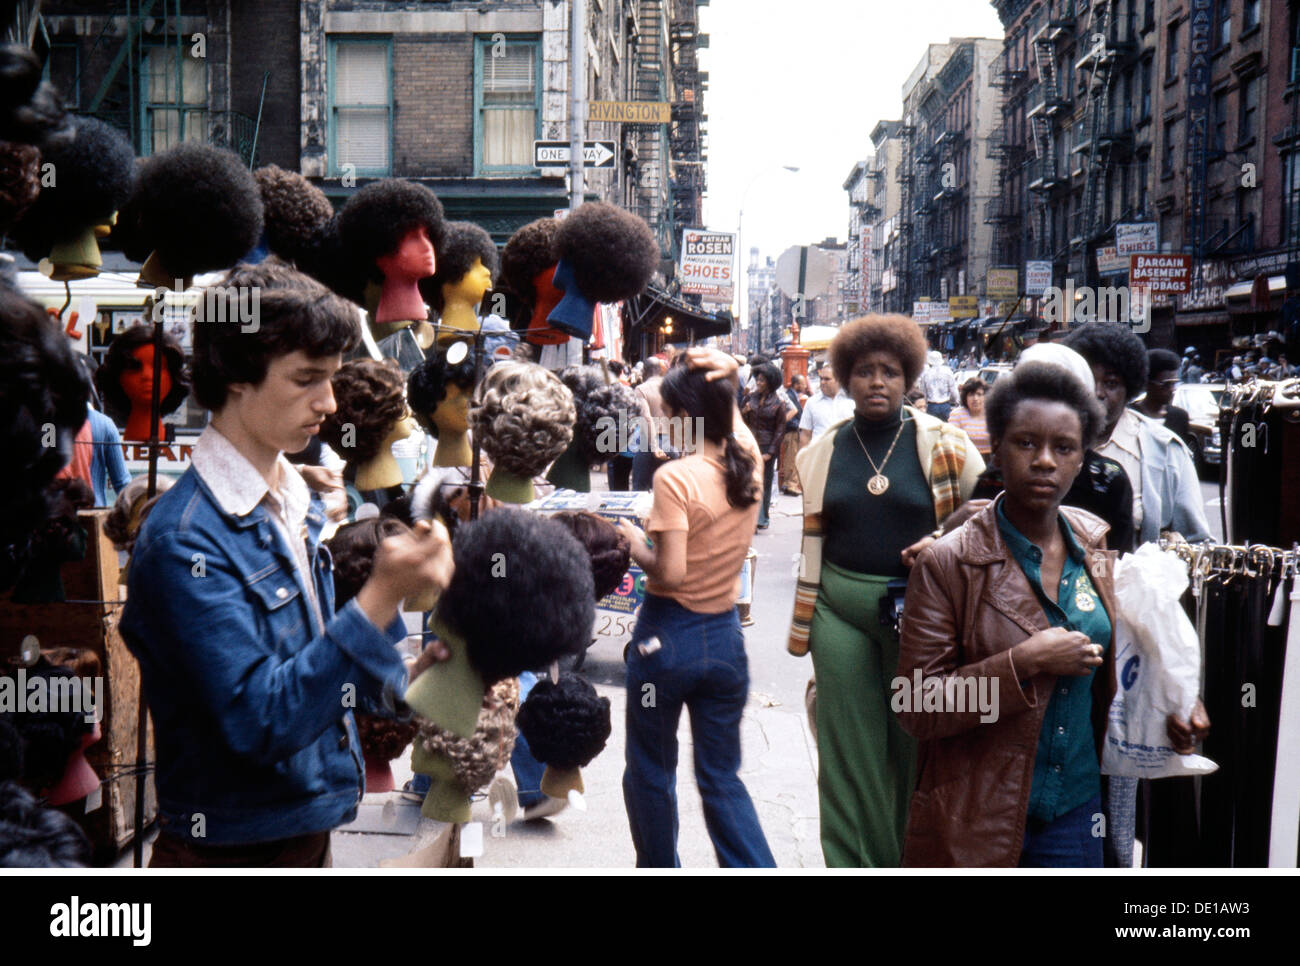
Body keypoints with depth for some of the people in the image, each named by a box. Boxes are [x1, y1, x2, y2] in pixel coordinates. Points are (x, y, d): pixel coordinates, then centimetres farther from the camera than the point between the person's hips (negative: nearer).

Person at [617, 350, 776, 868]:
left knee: (650, 771, 15)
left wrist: (634, 543, -4)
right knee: (722, 778, 14)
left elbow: (670, 573, -22)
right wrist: (728, 377, 4)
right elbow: (728, 414, 22)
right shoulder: (749, 462, 0)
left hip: (668, 635, -5)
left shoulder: (675, 478, -19)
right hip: (725, 635, 6)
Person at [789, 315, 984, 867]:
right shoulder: (825, 451, 7)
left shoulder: (942, 443, -1)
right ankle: (853, 863, 17)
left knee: (916, 743, 6)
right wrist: (803, 624, 11)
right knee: (849, 744, 6)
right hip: (840, 608, 2)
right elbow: (812, 539, 12)